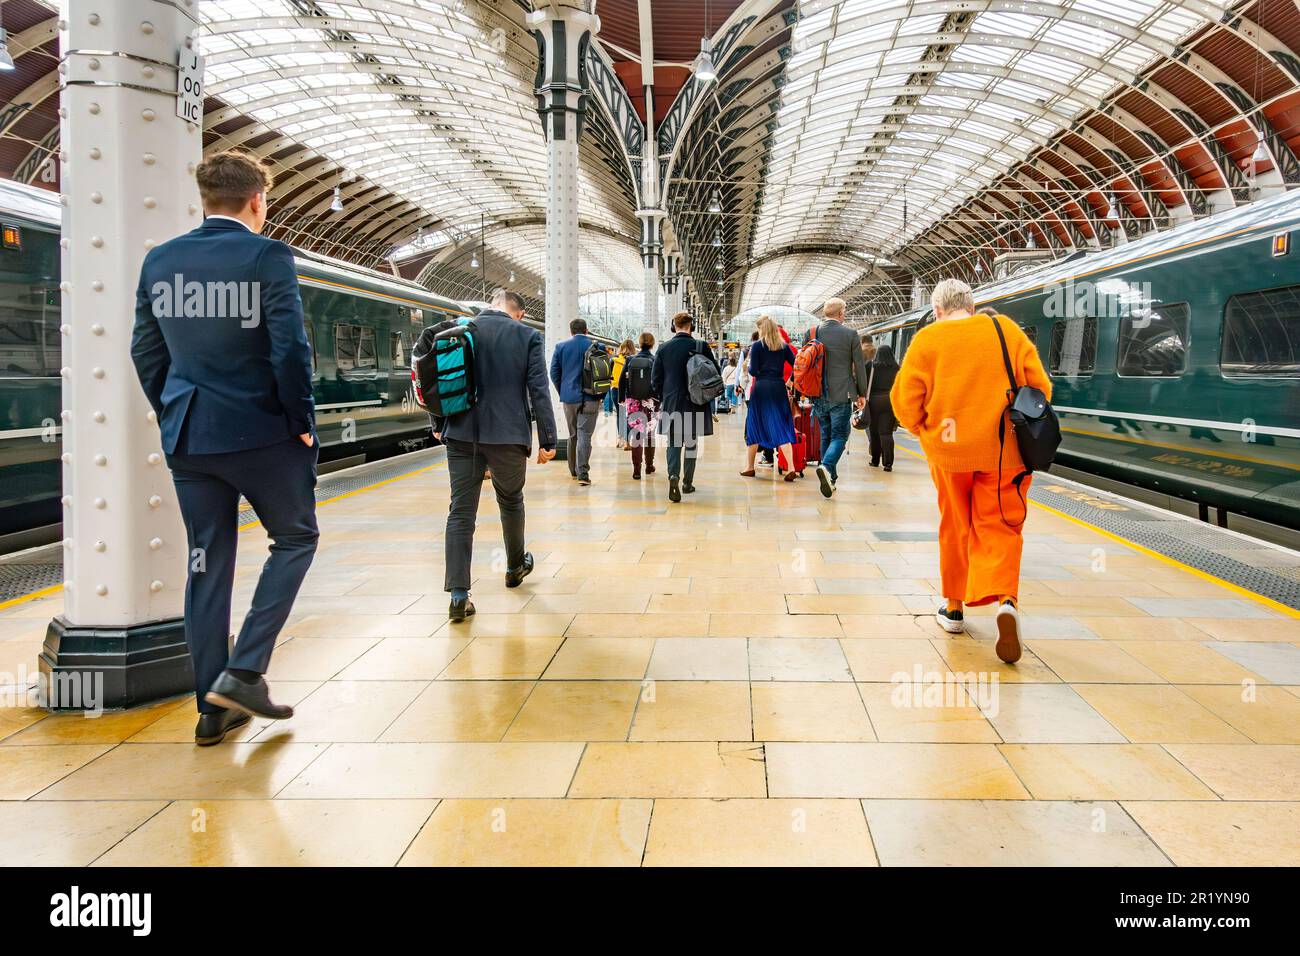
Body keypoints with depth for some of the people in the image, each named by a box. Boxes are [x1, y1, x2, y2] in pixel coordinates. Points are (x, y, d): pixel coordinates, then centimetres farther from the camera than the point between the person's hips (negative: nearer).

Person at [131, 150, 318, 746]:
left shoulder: (160, 261, 7)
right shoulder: (267, 257, -10)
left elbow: (146, 351, 10)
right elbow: (290, 348, -16)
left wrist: (173, 417, 18)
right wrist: (302, 422, -5)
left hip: (188, 436, 6)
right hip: (261, 432, -5)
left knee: (207, 565, 11)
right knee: (295, 538, 13)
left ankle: (214, 709, 17)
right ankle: (244, 672, 1)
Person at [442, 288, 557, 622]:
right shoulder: (528, 336, -3)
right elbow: (538, 391, -6)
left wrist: (440, 424, 24)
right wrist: (547, 439, -2)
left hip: (461, 433, 2)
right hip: (508, 433, -1)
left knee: (461, 510, 2)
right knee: (511, 501, 20)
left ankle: (458, 595, -5)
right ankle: (515, 567, 40)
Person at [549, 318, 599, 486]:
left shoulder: (561, 347, 1)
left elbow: (554, 372, 1)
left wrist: (562, 392, 11)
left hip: (569, 398, 2)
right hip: (590, 398, -2)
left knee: (573, 435, 16)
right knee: (584, 435, -5)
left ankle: (574, 470, 25)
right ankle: (583, 473, -13)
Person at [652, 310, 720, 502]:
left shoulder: (663, 348, -2)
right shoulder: (700, 346, -7)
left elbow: (655, 378, 1)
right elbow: (716, 373, -3)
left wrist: (662, 398, 16)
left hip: (671, 403, 1)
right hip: (694, 404, 0)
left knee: (673, 443, 4)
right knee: (691, 443, 12)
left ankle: (673, 475, -19)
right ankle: (687, 482, 17)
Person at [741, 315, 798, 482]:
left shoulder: (757, 346, -4)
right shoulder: (784, 346, 6)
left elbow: (753, 371, -8)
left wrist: (749, 366, 13)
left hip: (761, 387, -3)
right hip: (779, 387, 3)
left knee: (754, 426, 10)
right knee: (781, 427, 2)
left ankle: (750, 467, 17)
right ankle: (791, 467, -12)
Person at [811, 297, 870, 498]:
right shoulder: (850, 334, -6)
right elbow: (859, 365, -3)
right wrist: (862, 393, 7)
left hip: (819, 395, 4)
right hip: (841, 394, -4)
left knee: (825, 435, 15)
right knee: (839, 436, 0)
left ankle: (830, 478, 18)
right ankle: (827, 467, -25)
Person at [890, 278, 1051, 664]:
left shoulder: (927, 339, 0)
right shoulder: (1008, 330, 5)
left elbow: (904, 399, -5)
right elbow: (1040, 387, 4)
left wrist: (923, 431, 14)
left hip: (948, 449, 0)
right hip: (1005, 450, 0)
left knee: (955, 529, 15)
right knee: (998, 529, 6)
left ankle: (954, 608, 27)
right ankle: (1006, 600, -17)